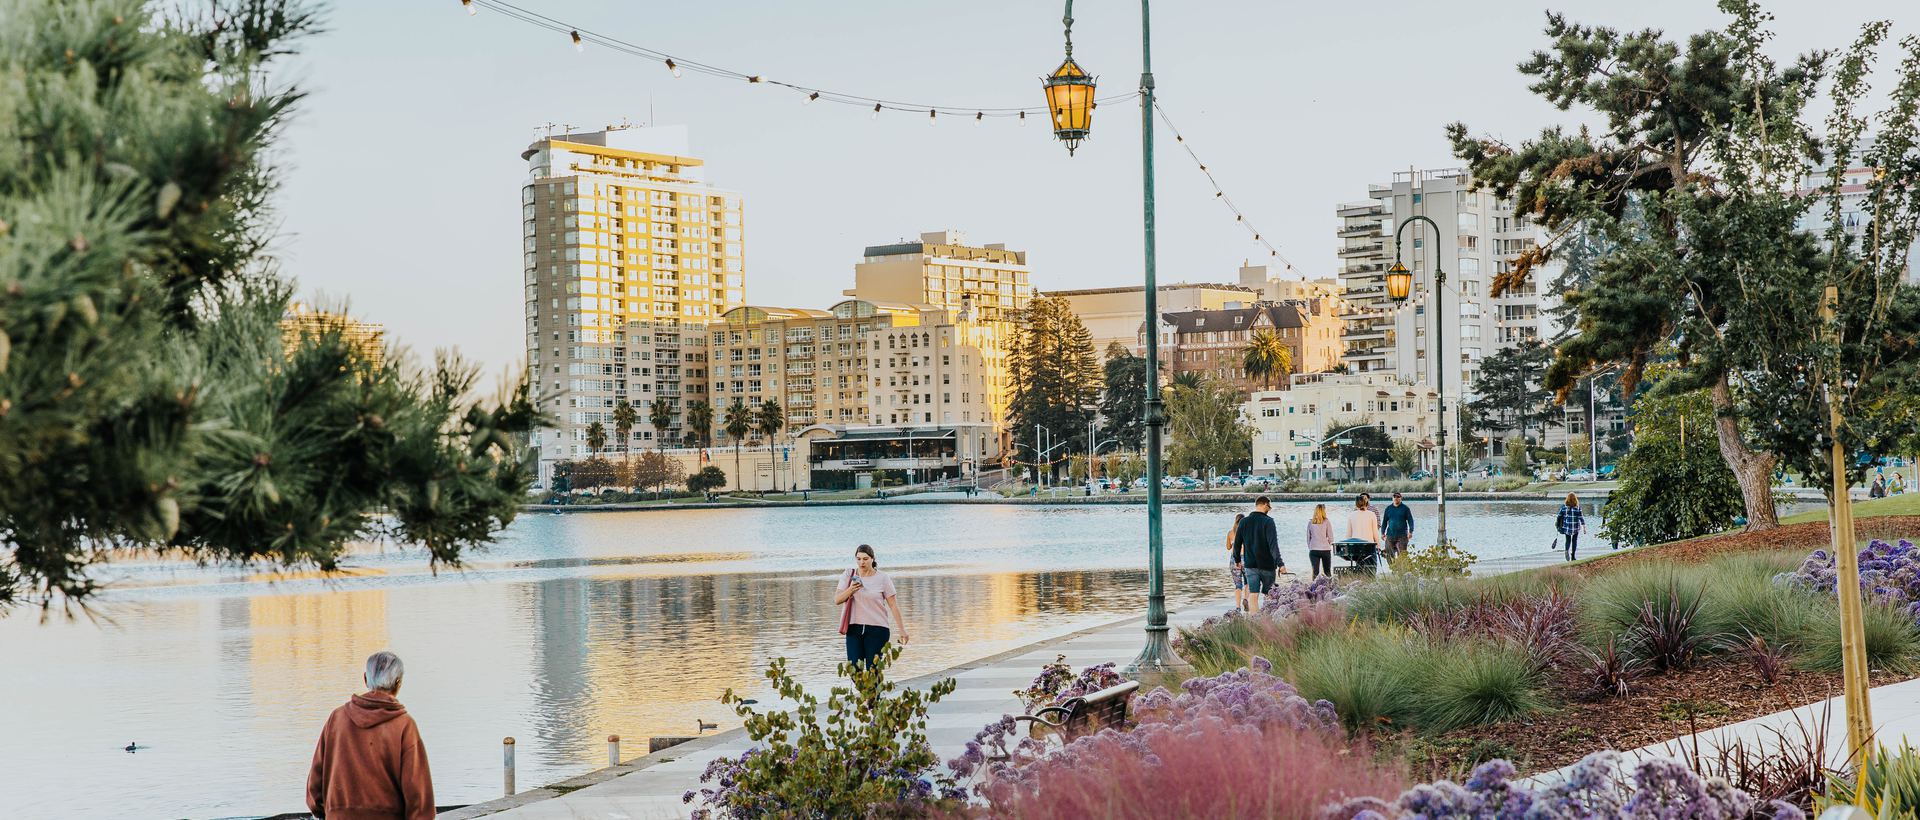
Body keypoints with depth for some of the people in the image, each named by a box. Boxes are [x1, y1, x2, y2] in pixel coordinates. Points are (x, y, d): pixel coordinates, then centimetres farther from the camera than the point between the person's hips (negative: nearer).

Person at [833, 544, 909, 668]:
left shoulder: (882, 578, 0)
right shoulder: (849, 575, 6)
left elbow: (893, 605, 1)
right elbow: (837, 600, 0)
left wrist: (902, 630, -2)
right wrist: (851, 590, -19)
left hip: (877, 629, -2)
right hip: (854, 629, 2)